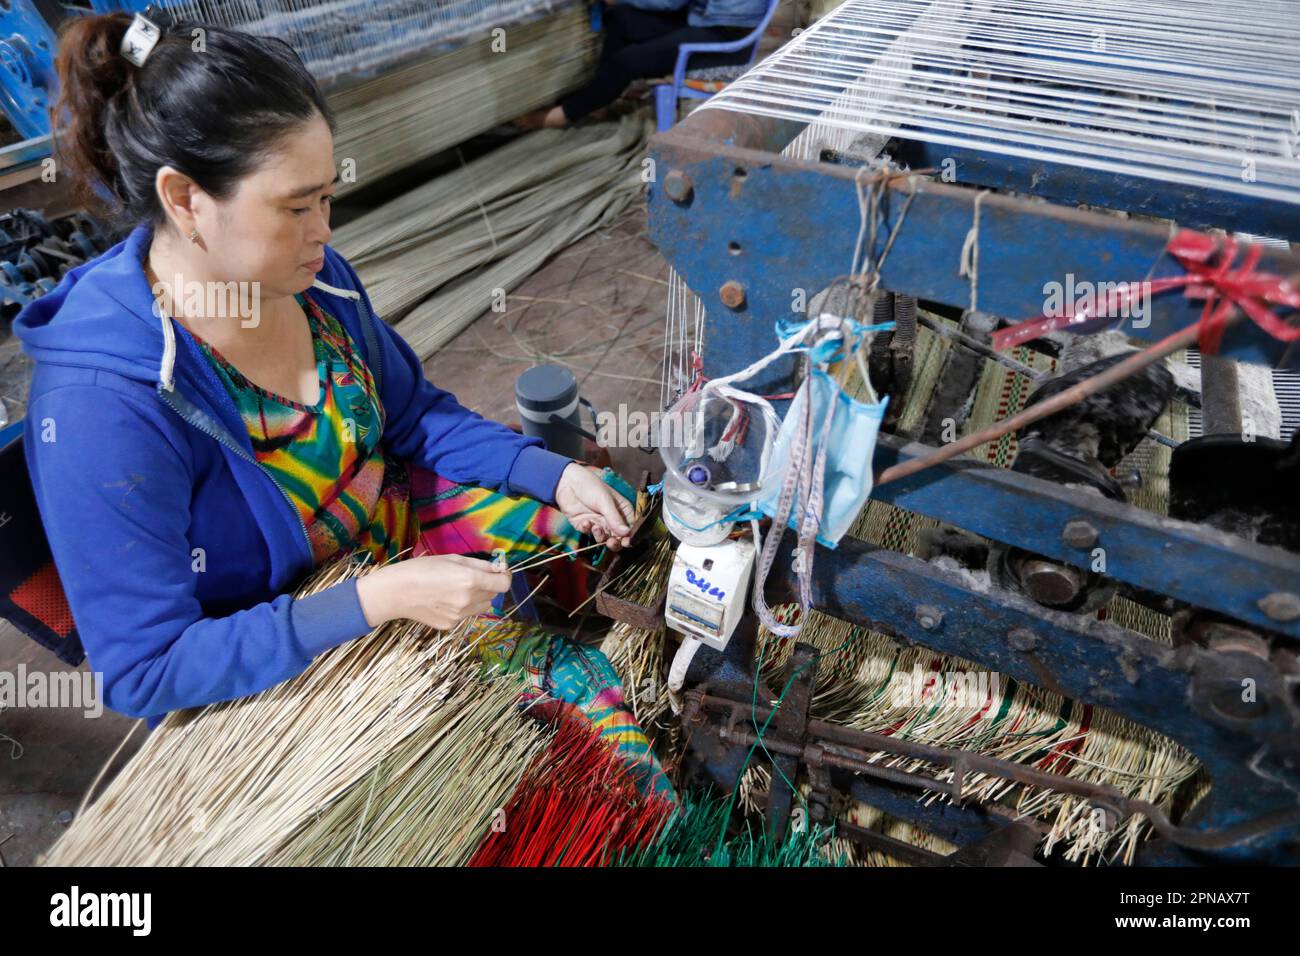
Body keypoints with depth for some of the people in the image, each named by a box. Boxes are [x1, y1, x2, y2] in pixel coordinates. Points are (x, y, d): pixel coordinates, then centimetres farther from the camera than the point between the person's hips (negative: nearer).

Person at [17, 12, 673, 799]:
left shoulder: (310, 277, -11)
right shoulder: (99, 407, -29)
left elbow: (416, 414, 2)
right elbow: (143, 670, -23)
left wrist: (555, 474, -12)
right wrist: (377, 600, -32)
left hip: (398, 525, 6)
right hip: (278, 654, -6)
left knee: (614, 511, 4)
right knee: (564, 673, -16)